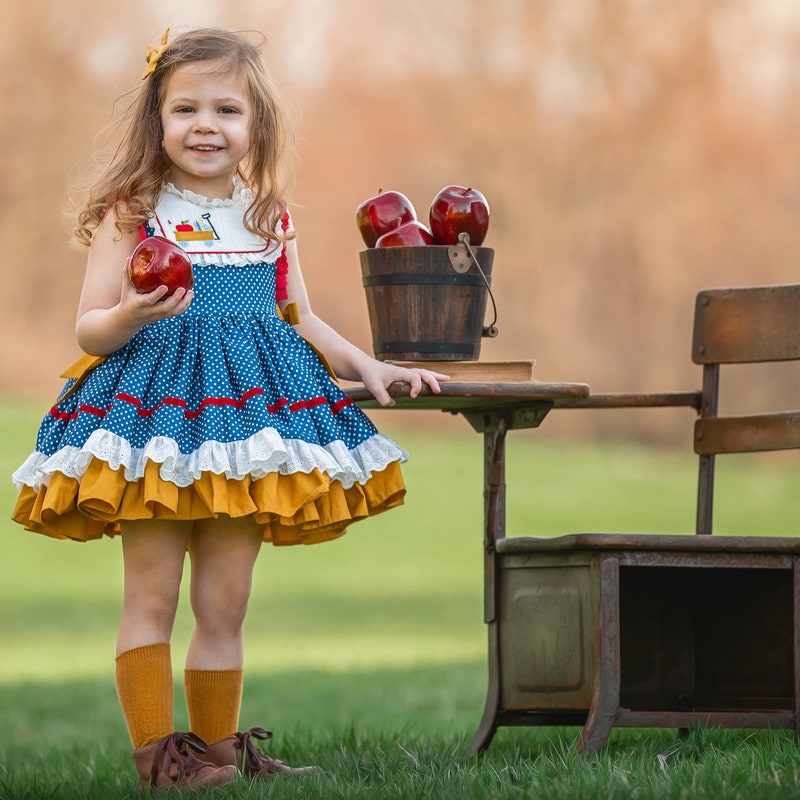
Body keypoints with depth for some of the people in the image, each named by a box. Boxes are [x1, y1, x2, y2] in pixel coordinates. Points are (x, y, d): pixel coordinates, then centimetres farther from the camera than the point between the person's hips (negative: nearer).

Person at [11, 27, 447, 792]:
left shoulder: (270, 219, 11)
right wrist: (136, 314, -24)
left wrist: (368, 366, 10)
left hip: (246, 413, 4)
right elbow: (89, 330, -4)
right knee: (151, 597, -2)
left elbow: (301, 319, 21)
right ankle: (154, 752, 1)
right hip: (153, 409, -3)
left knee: (224, 606, 6)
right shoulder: (130, 214, -2)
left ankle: (218, 747, 13)